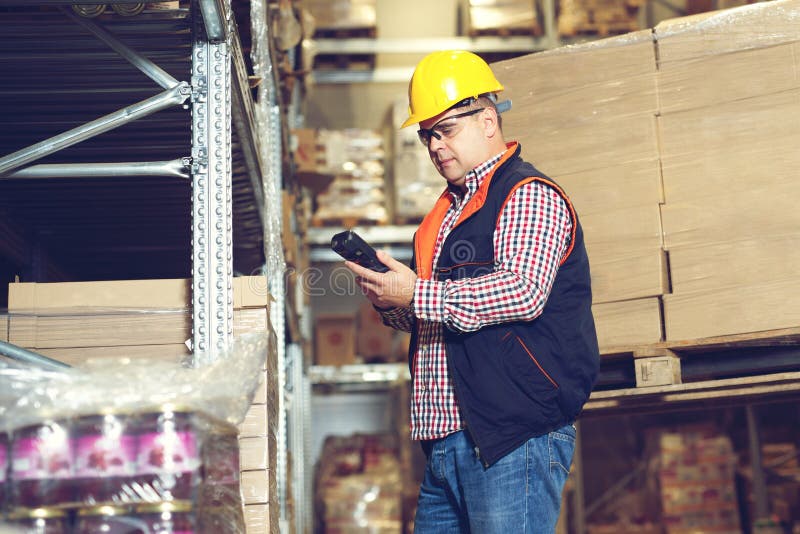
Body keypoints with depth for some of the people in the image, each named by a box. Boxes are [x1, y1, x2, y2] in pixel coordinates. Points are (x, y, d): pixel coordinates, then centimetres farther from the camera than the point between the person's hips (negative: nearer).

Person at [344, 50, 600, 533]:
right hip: (447, 439, 9)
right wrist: (391, 301, 7)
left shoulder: (529, 195, -5)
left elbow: (524, 290, -22)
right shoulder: (449, 210, 23)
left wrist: (417, 294, -18)